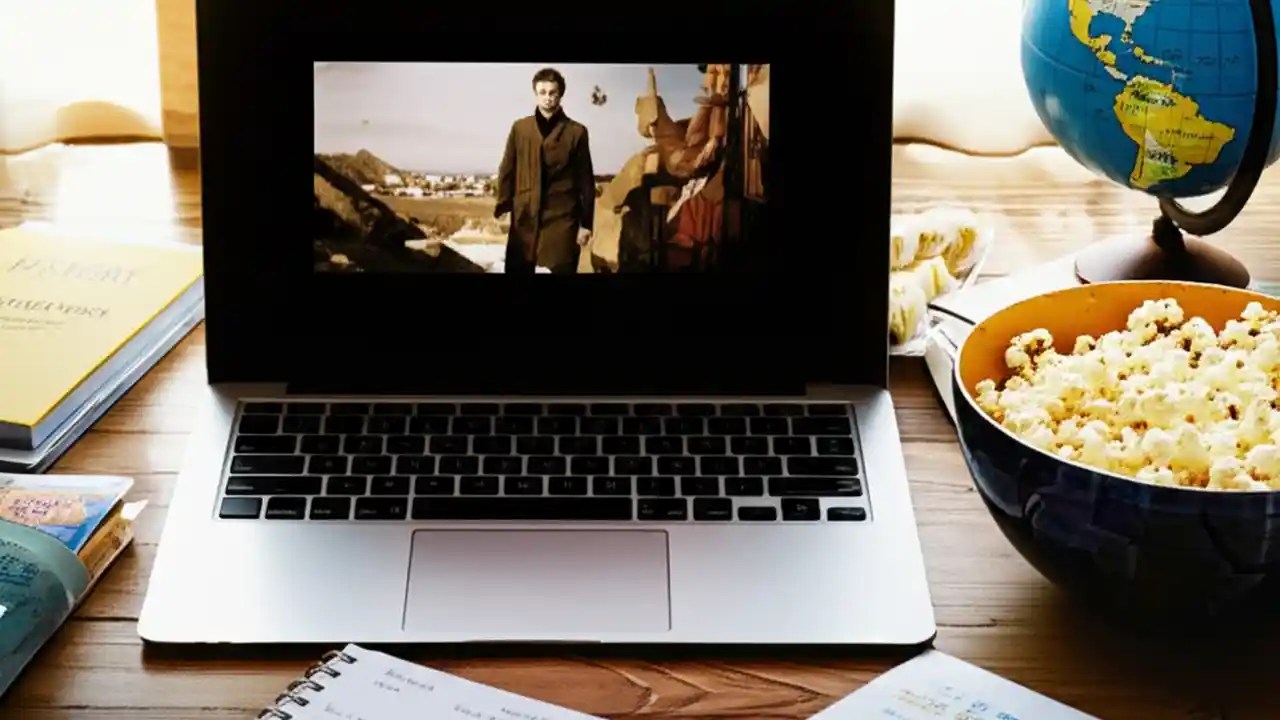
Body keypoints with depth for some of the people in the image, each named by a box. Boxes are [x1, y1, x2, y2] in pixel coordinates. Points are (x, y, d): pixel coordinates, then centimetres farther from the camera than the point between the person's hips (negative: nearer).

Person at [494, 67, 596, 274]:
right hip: (524, 218, 2)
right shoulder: (520, 128, 9)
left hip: (562, 218, -2)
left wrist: (586, 223, 0)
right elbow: (507, 171, 10)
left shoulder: (576, 132, 3)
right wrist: (502, 211, 3)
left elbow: (585, 180, 3)